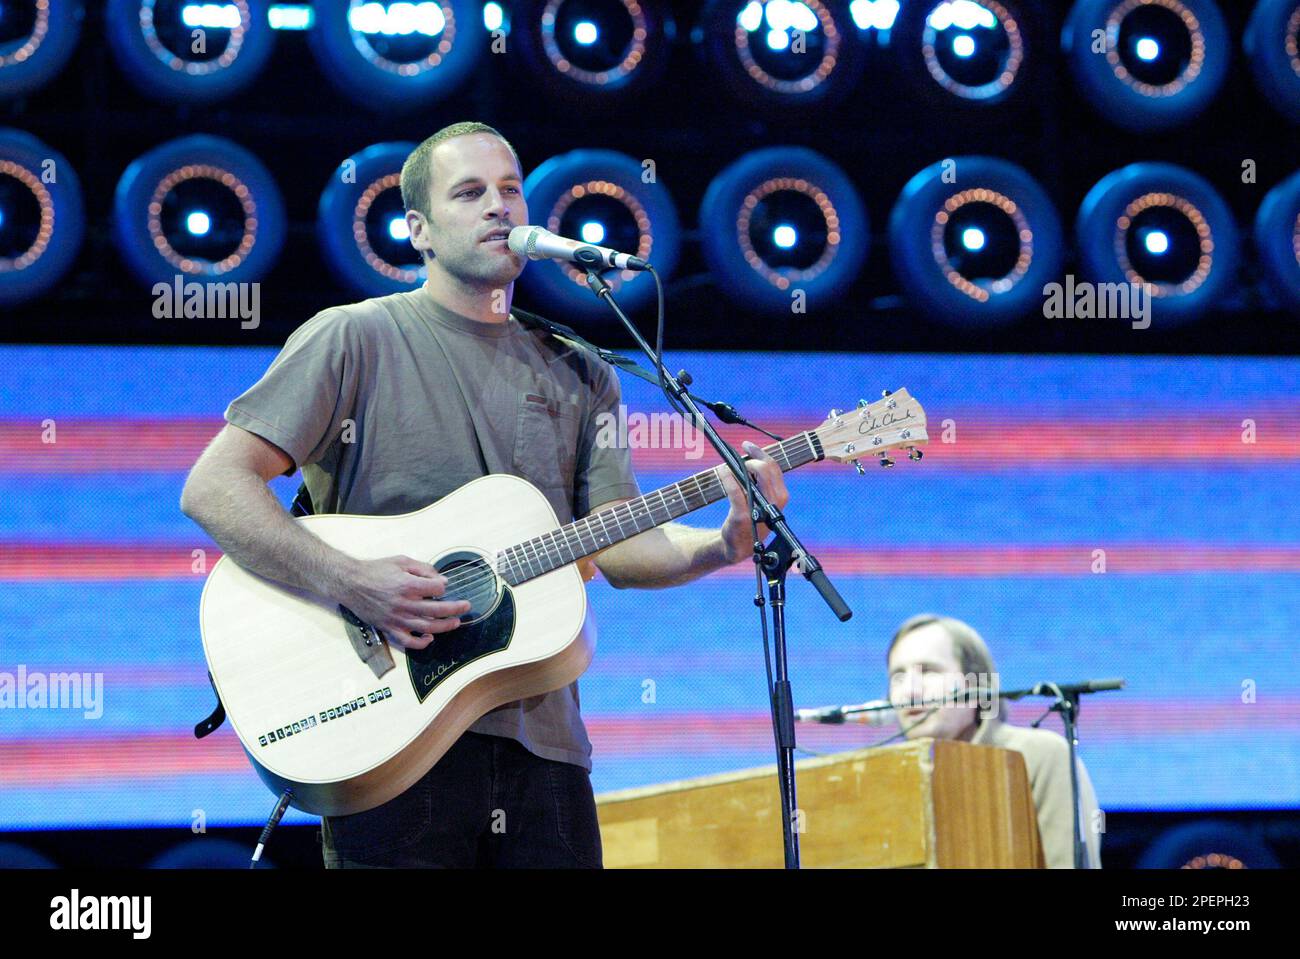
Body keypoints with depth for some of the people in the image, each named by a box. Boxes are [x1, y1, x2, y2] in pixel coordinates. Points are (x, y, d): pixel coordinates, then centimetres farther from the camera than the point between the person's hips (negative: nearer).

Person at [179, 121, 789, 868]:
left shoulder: (579, 378, 16)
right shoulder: (356, 341, 0)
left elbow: (619, 546, 8)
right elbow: (214, 489, -8)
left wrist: (723, 545, -12)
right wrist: (353, 583, -19)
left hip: (539, 743, 4)